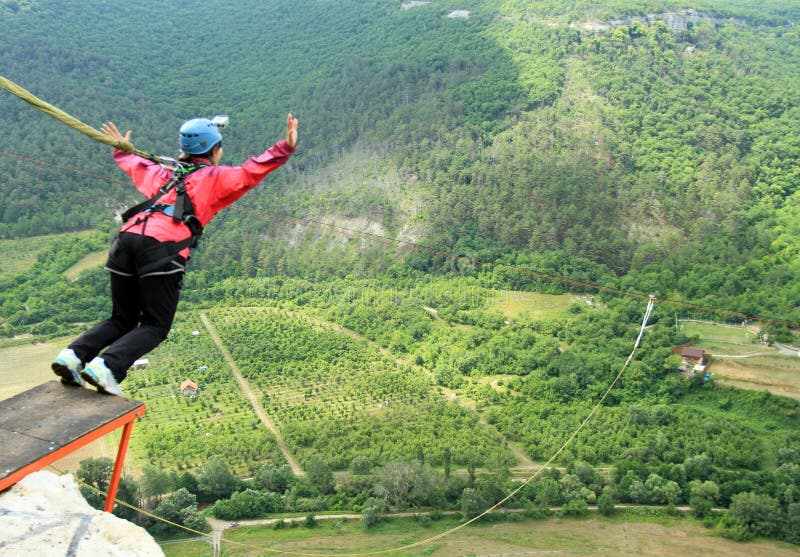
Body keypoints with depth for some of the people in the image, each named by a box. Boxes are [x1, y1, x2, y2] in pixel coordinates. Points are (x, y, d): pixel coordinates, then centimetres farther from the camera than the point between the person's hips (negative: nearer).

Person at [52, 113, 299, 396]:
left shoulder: (164, 174, 32)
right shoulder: (217, 178, 16)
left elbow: (136, 165, 49)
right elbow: (251, 172, 1)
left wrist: (122, 151, 69)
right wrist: (284, 148, -1)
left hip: (127, 236, 6)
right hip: (163, 248, -6)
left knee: (122, 319, 18)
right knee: (154, 326, 2)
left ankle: (73, 355, -4)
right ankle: (107, 367, -21)